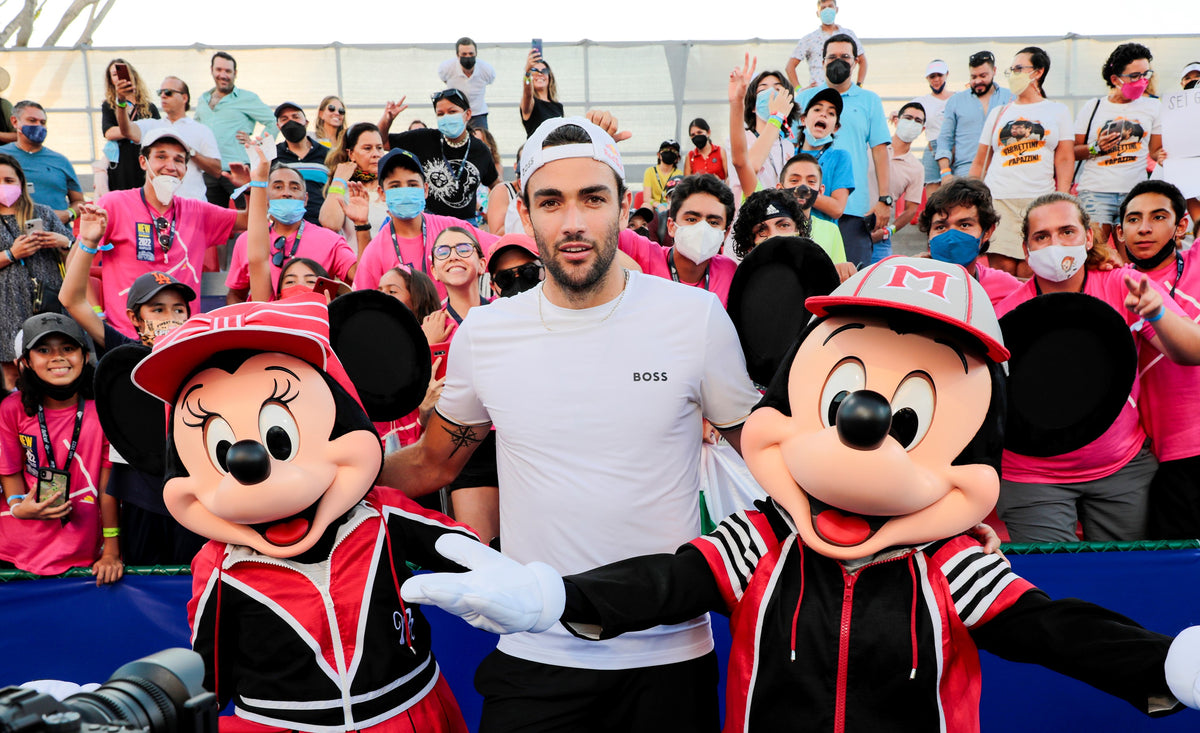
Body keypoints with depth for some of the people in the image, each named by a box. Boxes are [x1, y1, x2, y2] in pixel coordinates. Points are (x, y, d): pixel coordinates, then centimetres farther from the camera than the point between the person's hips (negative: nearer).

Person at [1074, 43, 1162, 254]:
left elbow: (1156, 150, 18)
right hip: (1095, 191, -2)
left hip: (1135, 193, 2)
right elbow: (1072, 151, 8)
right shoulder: (1091, 107, 8)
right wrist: (1096, 148, -9)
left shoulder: (1153, 106, 15)